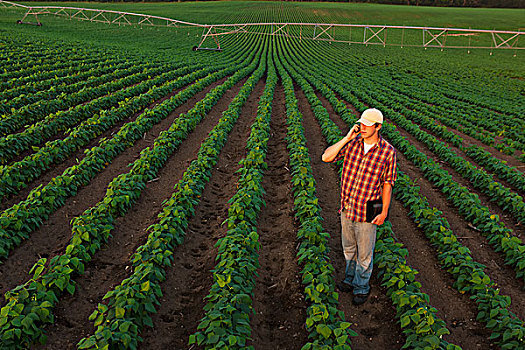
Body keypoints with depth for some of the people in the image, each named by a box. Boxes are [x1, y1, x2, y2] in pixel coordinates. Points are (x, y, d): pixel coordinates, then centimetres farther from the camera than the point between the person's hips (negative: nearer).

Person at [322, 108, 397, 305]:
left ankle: (361, 287, 35)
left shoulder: (388, 152, -15)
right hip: (347, 207, 4)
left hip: (367, 212, -4)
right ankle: (351, 279, 46)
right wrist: (347, 138, -20)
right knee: (349, 248, 23)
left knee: (364, 253, 13)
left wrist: (384, 211, -7)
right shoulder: (352, 143, -6)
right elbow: (326, 157, -13)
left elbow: (387, 182, -7)